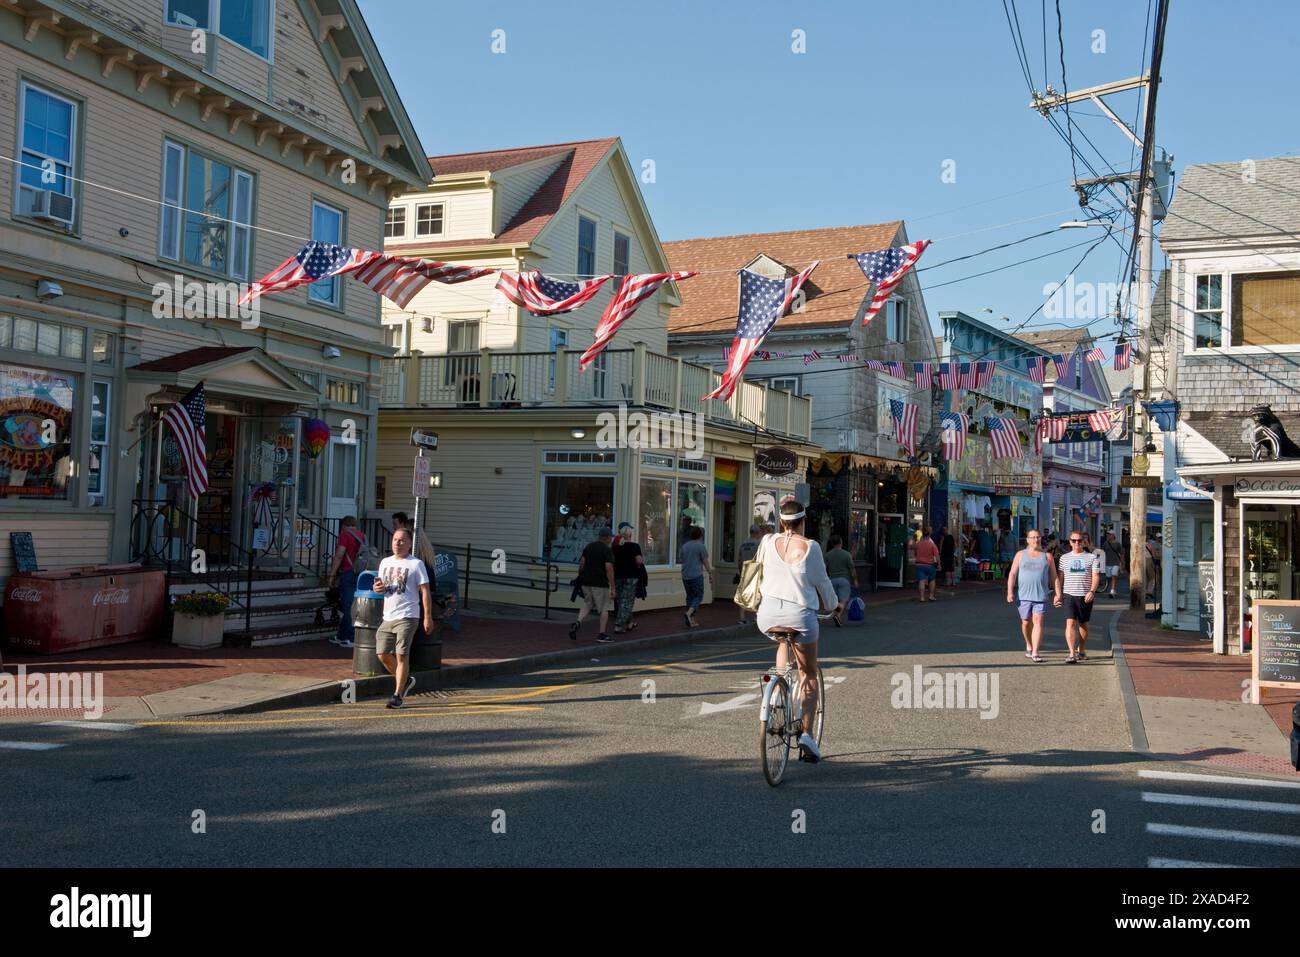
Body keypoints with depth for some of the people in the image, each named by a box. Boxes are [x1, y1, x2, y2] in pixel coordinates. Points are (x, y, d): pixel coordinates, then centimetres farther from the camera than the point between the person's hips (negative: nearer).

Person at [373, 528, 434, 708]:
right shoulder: (385, 563, 14)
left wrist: (428, 617, -11)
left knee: (401, 655, -7)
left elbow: (425, 591, -5)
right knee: (383, 654, 4)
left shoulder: (416, 564, -3)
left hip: (407, 617, -6)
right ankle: (406, 681, 26)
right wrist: (377, 588, -1)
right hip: (388, 617, 6)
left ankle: (397, 695, 0)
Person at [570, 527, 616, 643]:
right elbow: (609, 568, -17)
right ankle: (602, 634, 6)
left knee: (587, 605, 18)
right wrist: (612, 587, -14)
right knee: (604, 608, 5)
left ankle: (578, 622, -5)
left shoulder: (589, 547, 9)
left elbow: (582, 563, 10)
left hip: (586, 581, 6)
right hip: (600, 583, -6)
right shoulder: (607, 550, -11)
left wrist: (580, 576, 23)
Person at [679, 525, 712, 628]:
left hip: (685, 576, 6)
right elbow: (705, 562, -6)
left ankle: (691, 620, 11)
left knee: (690, 596, 13)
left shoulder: (684, 546, 10)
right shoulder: (701, 546, -7)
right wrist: (710, 572, 9)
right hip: (696, 575, -6)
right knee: (698, 596, 1)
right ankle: (689, 613, -22)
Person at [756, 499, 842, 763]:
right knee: (809, 675, 14)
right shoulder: (810, 547, -5)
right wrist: (834, 604, 19)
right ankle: (805, 731, 0)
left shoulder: (768, 542, 1)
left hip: (769, 614, 3)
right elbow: (822, 581, 3)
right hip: (800, 614, -3)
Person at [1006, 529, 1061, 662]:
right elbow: (1012, 574, 4)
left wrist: (1056, 594, 0)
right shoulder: (1020, 555, 8)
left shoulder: (1047, 556, 7)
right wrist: (1010, 592, -6)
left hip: (1041, 596, -1)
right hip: (1023, 595, 1)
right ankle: (1029, 646, 33)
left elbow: (1054, 577, 8)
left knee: (1038, 622, -12)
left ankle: (1035, 653, -15)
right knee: (1026, 623, 9)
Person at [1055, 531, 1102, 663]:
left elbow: (1096, 576, -2)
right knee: (1070, 623, -13)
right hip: (1070, 594, 0)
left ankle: (1081, 651, 30)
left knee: (1083, 624, 12)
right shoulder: (1064, 558, 10)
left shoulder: (1091, 557, 4)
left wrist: (1092, 591, -17)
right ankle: (1072, 654, -18)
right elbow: (1060, 577, 13)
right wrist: (1058, 594, 4)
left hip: (1085, 596, 0)